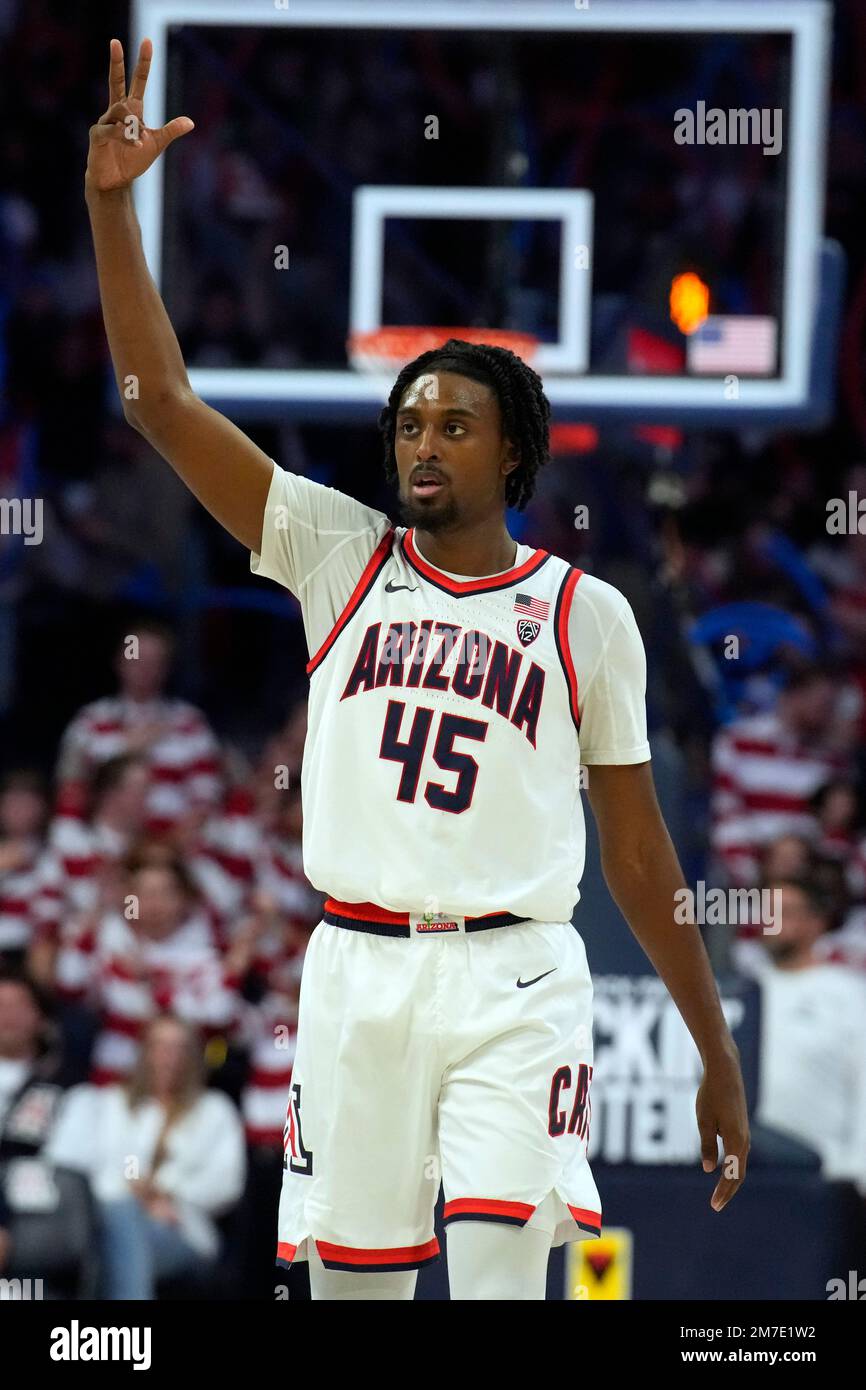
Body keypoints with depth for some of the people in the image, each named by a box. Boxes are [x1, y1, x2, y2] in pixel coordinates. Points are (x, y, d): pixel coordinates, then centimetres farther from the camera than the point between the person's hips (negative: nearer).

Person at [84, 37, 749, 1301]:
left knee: (503, 1281, -15)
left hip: (514, 983, -2)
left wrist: (716, 1051, 10)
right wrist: (110, 206, -7)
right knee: (350, 1282, 5)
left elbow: (635, 843, 11)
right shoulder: (340, 557, 8)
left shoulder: (587, 614, 6)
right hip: (358, 971, 2)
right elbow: (164, 403, 2)